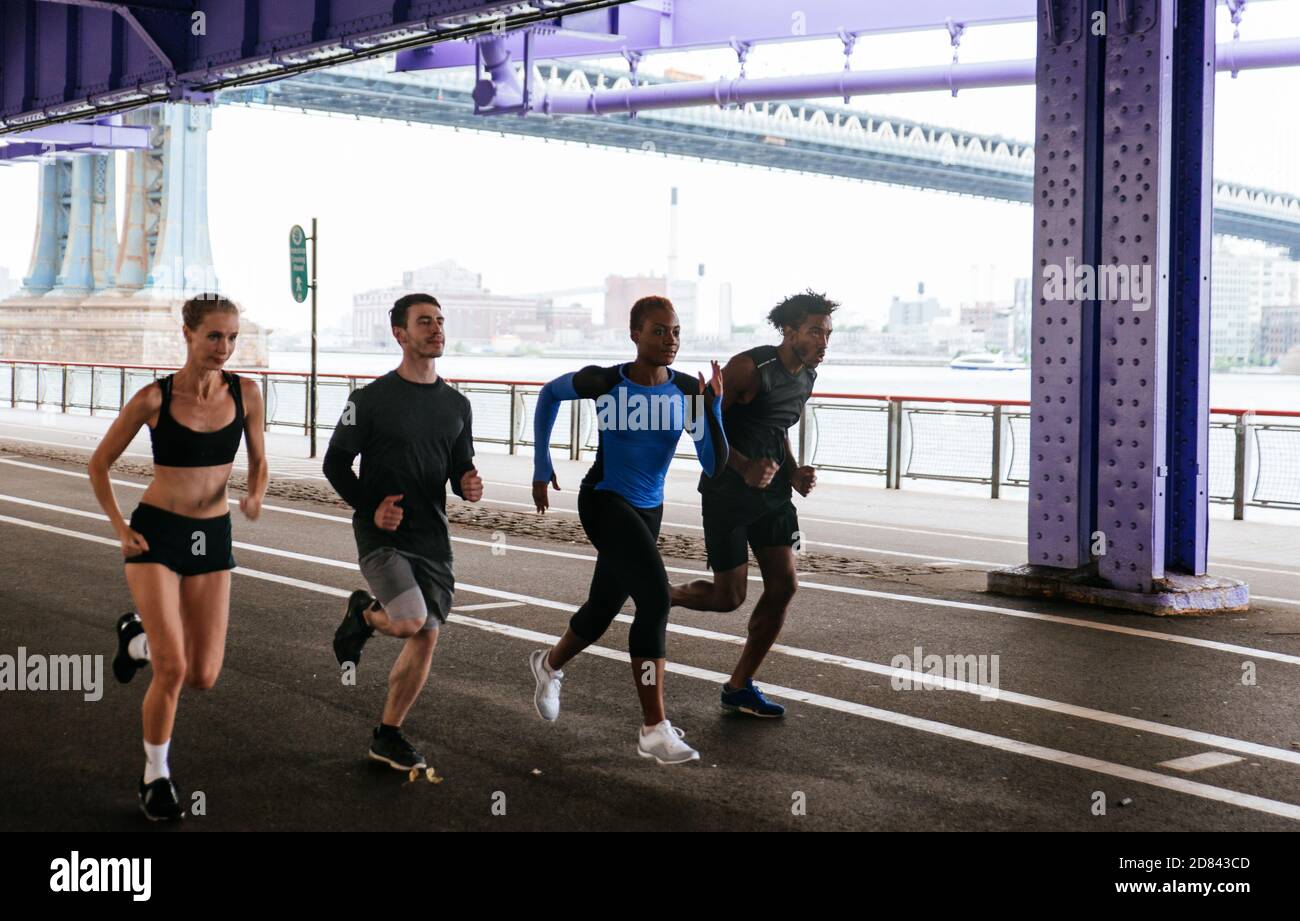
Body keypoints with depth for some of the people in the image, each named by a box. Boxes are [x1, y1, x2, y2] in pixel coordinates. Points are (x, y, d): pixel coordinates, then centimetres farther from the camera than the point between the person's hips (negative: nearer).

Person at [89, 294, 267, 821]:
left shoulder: (245, 394, -3)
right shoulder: (154, 399, -10)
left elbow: (258, 462, 11)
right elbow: (99, 464, 2)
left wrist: (255, 496, -11)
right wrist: (120, 528, -6)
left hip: (212, 538, 4)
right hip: (156, 534, -3)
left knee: (203, 677, 2)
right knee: (172, 669, -14)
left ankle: (137, 637, 34)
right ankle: (155, 778, 8)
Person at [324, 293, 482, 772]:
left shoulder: (456, 404, 10)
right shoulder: (372, 398, -5)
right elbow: (335, 464, -1)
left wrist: (468, 485, -7)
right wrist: (371, 508, -14)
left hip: (432, 539, 5)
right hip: (382, 536, -5)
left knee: (425, 638, 3)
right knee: (411, 620, -24)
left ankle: (388, 736, 19)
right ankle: (363, 614, 11)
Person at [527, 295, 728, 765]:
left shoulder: (688, 391, -9)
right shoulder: (604, 382, -15)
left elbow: (714, 466, -12)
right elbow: (549, 394, 5)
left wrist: (713, 407, -26)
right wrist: (541, 466, 6)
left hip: (647, 512, 5)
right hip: (604, 502, -5)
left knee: (605, 606, 20)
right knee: (655, 598, -23)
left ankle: (549, 664, 53)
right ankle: (654, 729, -17)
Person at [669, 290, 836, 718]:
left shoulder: (806, 376, 6)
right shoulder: (750, 368, -19)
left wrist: (794, 471, 5)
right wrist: (743, 467, -25)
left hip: (771, 492, 7)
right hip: (727, 491, -7)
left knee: (784, 586, -1)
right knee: (728, 596, -5)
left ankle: (739, 687, 10)